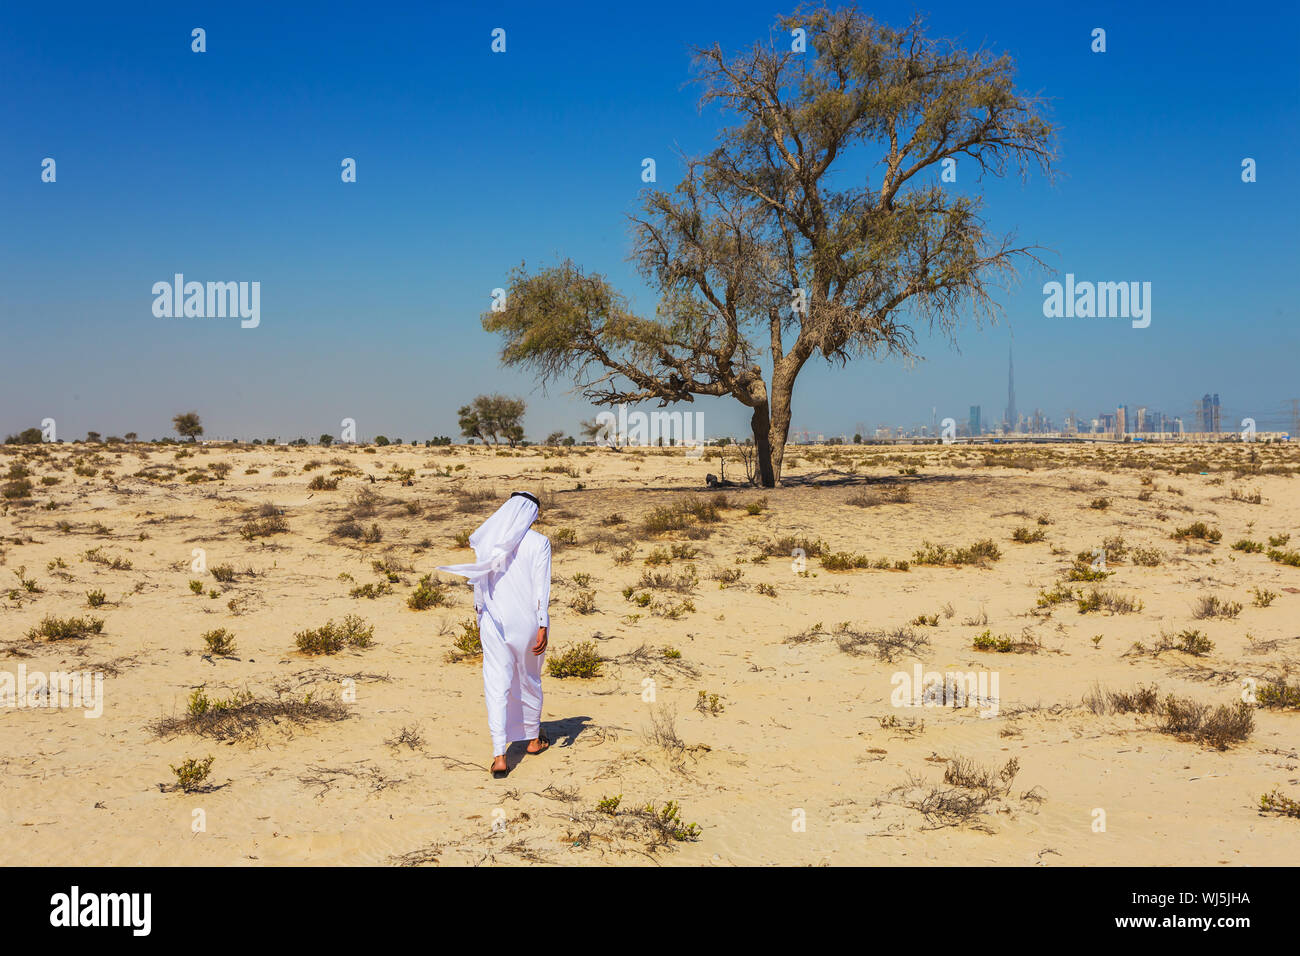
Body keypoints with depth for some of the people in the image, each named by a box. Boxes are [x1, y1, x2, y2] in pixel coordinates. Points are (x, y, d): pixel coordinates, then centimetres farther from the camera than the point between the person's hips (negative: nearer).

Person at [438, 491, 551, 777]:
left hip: (494, 621, 1)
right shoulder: (538, 542, -9)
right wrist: (543, 628, -11)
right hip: (527, 621, -1)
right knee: (530, 681, 19)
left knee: (496, 688, 1)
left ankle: (499, 756, -7)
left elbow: (480, 584, 8)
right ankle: (533, 738, 38)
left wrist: (480, 620, 19)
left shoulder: (487, 541, 0)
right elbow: (542, 588, -12)